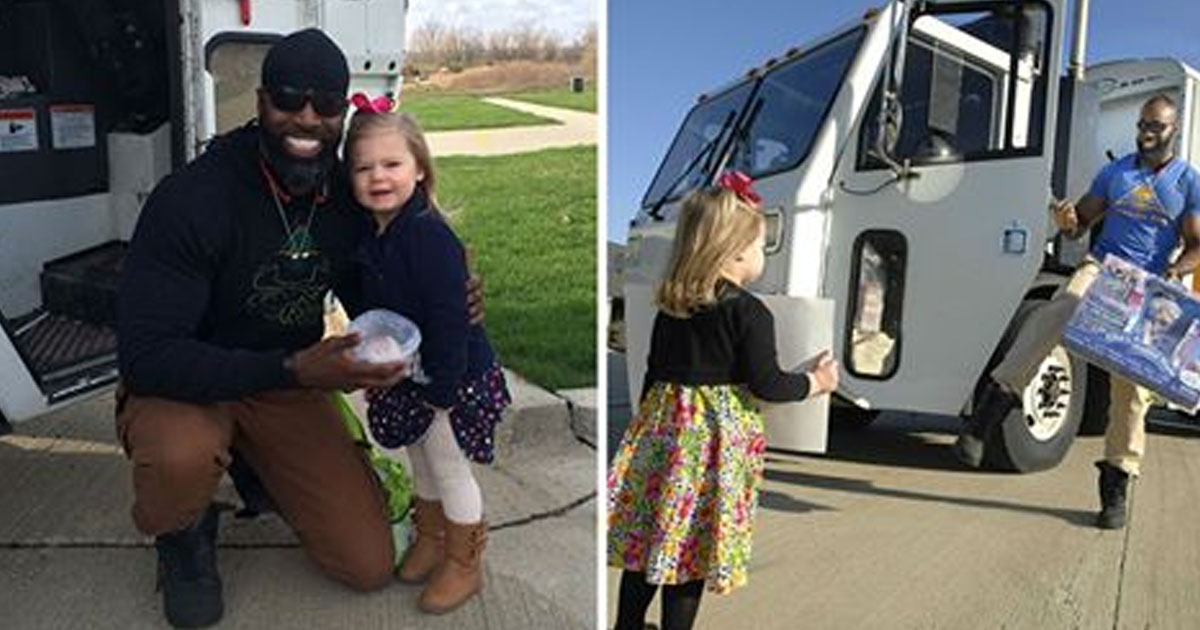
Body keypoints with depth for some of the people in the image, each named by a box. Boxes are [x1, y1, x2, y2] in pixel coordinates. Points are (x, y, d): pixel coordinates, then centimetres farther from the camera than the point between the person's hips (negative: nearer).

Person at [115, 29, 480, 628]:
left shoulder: (350, 197, -7)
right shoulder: (192, 197, -24)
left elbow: (370, 305, 8)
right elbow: (144, 353, -28)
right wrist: (294, 370, -38)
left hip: (291, 384, 4)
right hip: (185, 386, -4)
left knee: (371, 564, -4)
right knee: (183, 457, -41)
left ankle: (261, 468, 24)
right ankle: (182, 532, -1)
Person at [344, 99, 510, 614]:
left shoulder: (430, 238, -26)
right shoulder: (371, 235, 0)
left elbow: (449, 318, -27)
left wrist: (442, 389, -24)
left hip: (450, 379, -8)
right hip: (404, 377, 8)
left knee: (449, 469, 6)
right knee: (421, 463, 22)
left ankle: (464, 566, 24)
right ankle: (430, 541, 43)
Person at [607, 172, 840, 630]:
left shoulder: (669, 309, 6)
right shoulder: (749, 313, -12)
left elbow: (654, 375, 11)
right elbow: (766, 385, -12)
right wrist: (815, 382, 5)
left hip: (665, 427, 6)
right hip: (716, 436, -6)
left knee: (646, 534, 13)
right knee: (693, 544, 4)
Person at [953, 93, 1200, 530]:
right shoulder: (1115, 172, 17)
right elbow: (1083, 220, 18)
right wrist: (1067, 223, -8)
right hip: (1101, 267, 0)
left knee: (1132, 387, -3)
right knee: (1054, 314, -34)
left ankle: (1116, 487, 9)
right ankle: (988, 414, -43)